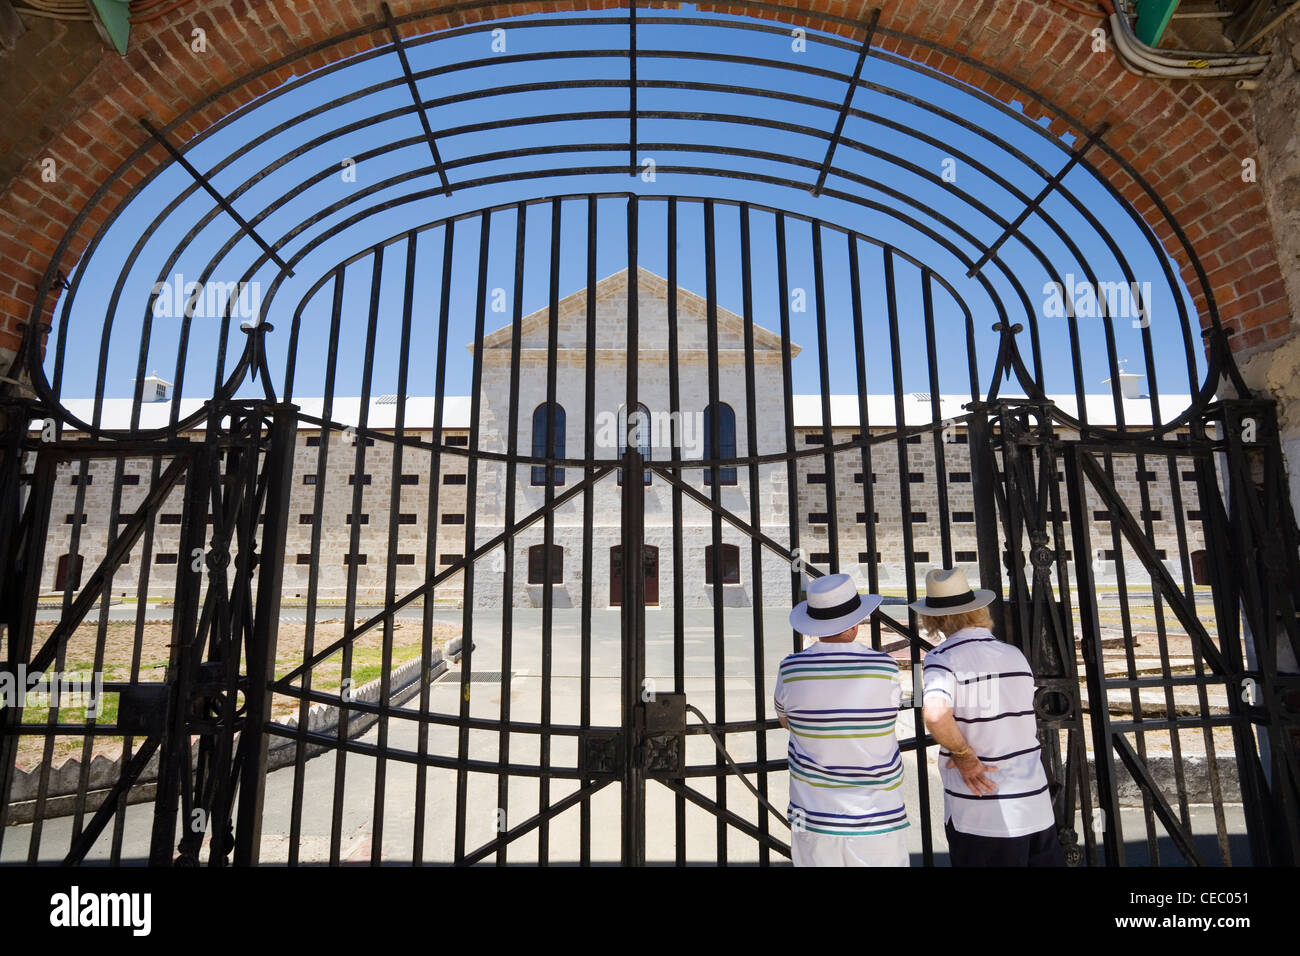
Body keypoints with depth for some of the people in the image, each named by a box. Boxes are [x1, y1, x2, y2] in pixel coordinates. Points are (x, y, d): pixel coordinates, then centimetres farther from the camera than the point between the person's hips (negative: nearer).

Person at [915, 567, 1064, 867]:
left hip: (980, 817, -5)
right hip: (1039, 809, 6)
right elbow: (1025, 727, 15)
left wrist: (964, 756, -16)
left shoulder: (944, 657, -15)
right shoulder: (1015, 655, 5)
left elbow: (935, 715, -33)